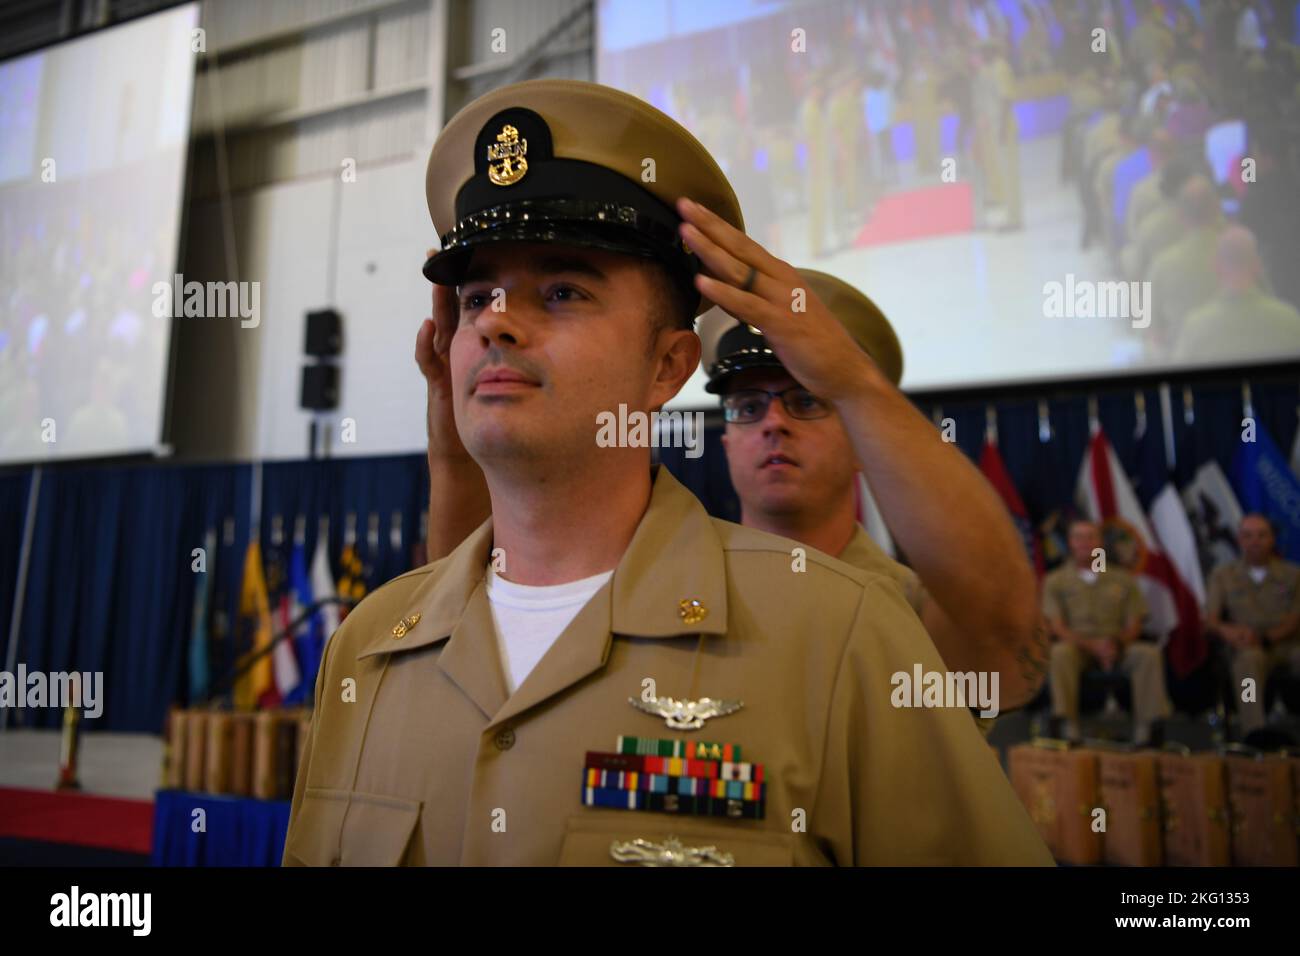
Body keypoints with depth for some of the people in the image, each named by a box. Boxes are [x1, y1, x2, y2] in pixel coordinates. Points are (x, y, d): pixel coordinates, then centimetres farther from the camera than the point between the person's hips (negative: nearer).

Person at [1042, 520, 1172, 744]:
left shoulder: (1122, 580, 15)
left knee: (1150, 654, -28)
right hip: (1078, 647, -2)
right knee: (1060, 652, -36)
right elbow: (1057, 627, -2)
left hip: (1117, 648, 2)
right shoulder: (1056, 581, 9)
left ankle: (1144, 726, -28)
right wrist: (1092, 646, -17)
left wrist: (1115, 644, -13)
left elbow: (1134, 624, 9)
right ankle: (1068, 726, -39)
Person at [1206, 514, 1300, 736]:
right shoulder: (1223, 574, 16)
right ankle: (1254, 731, -50)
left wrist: (1266, 638, -14)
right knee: (1249, 658, -37)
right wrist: (1226, 630, -20)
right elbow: (1210, 617, 5)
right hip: (1245, 646, 0)